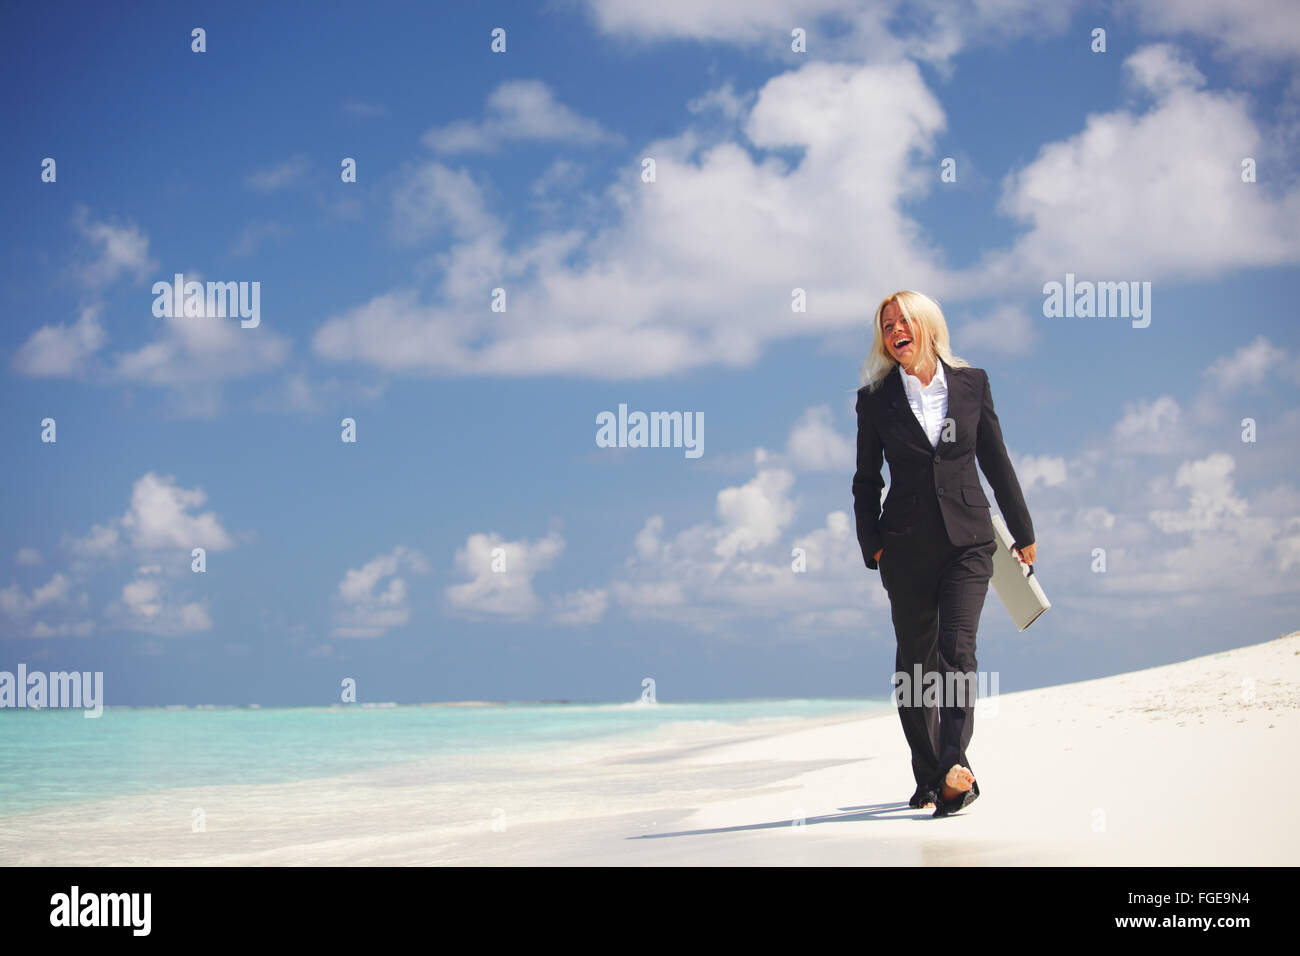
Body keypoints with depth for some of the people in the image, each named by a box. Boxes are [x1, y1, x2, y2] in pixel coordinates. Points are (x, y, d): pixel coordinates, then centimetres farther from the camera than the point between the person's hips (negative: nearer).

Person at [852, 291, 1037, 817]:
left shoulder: (972, 382, 4)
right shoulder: (875, 398, 3)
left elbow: (995, 460, 10)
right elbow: (867, 480, 7)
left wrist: (1023, 532, 13)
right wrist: (872, 544, -3)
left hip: (968, 539, -1)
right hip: (907, 546, 1)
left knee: (957, 647, -15)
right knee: (915, 659, 4)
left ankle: (954, 763, -27)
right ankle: (928, 778, 13)